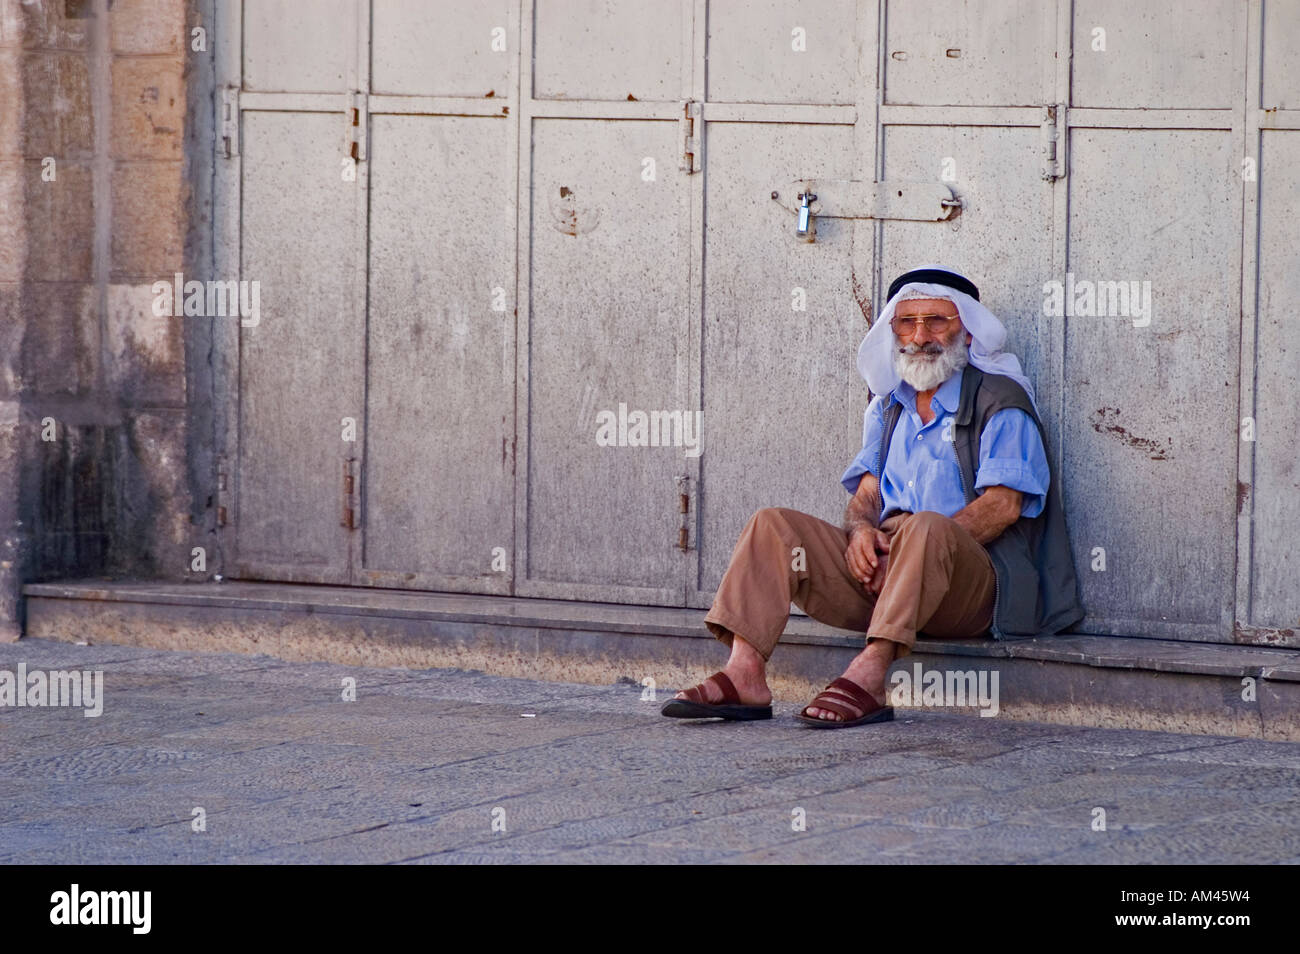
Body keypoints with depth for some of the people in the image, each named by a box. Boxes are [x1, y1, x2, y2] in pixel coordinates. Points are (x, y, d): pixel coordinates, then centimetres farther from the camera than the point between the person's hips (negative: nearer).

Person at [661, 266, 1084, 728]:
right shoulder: (889, 404, 24)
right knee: (773, 525, -9)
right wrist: (860, 528, -6)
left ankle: (867, 675, -48)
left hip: (972, 578, -6)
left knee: (926, 528, -39)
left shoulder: (999, 399, 2)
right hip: (880, 569, 6)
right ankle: (745, 675, -26)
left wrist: (916, 548, -17)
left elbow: (1002, 505, -9)